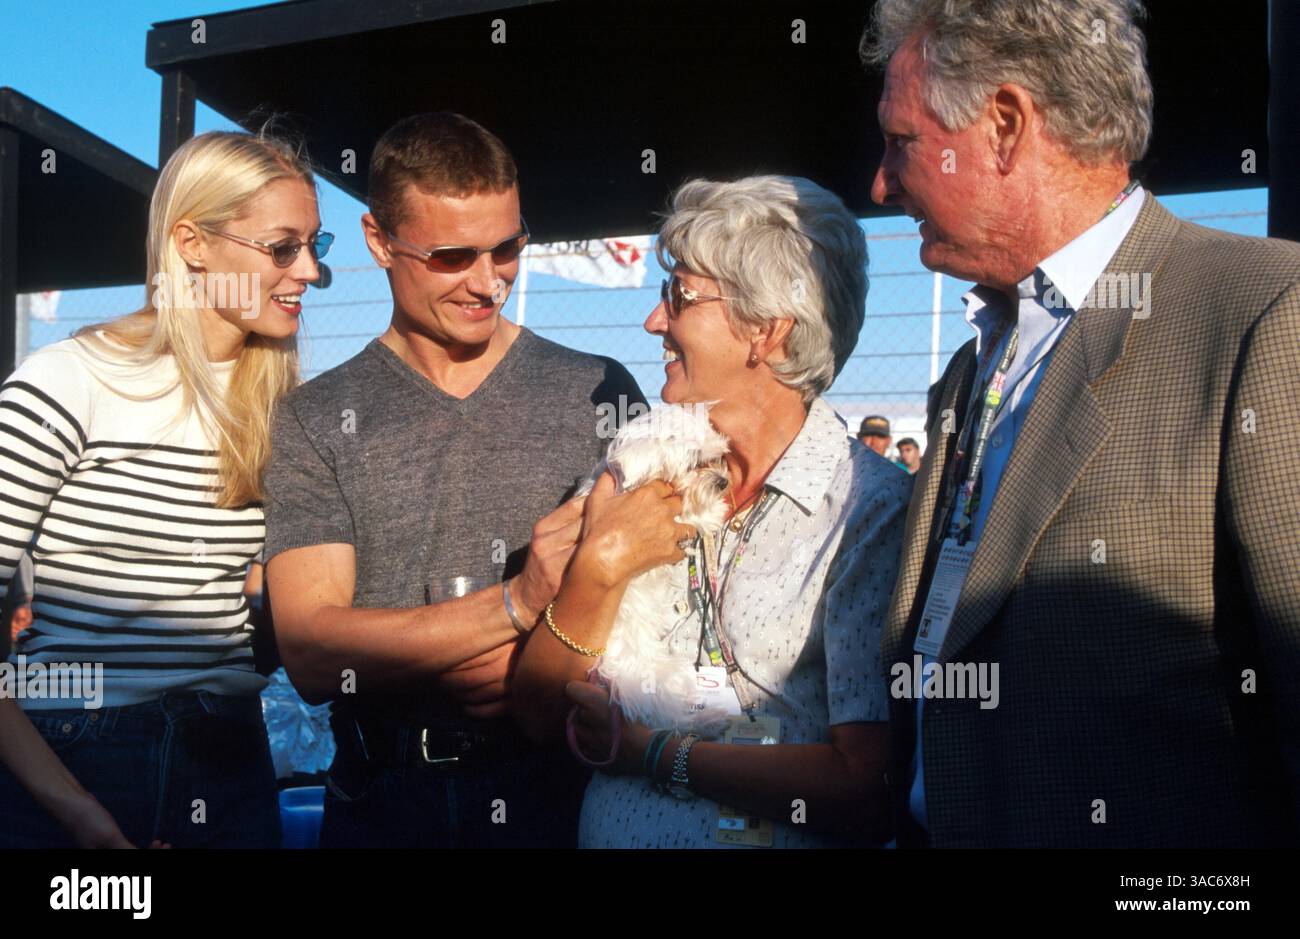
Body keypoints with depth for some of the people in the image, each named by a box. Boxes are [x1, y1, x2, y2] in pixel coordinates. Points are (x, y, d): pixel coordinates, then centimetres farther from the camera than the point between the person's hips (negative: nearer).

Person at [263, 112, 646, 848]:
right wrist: (518, 604, -22)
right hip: (388, 802, 0)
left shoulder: (601, 395, 0)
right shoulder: (317, 422, -2)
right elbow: (311, 654, -12)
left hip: (565, 789, 1)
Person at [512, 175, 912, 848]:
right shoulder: (637, 483, 5)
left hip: (776, 838, -3)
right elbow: (538, 716, 5)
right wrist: (597, 570, -9)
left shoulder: (873, 511, -8)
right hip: (604, 831, 4)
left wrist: (648, 749, -8)